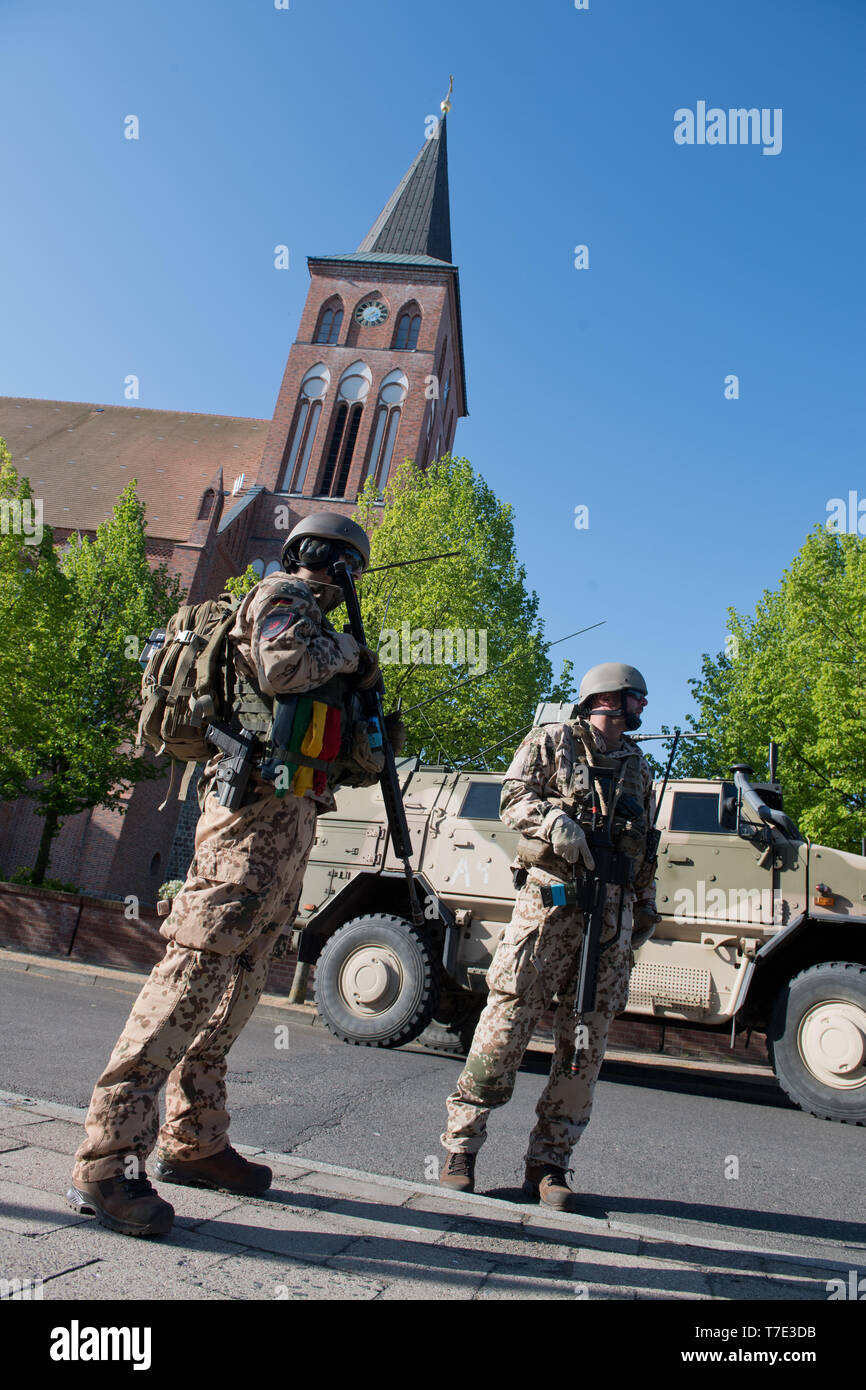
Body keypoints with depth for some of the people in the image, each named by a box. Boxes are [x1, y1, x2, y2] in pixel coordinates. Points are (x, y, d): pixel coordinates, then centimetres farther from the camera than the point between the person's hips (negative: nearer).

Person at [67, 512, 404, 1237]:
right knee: (196, 966, -14)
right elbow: (280, 665, -22)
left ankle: (192, 1140, 21)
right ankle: (106, 1161, -11)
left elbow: (345, 763, 27)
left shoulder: (315, 628, 28)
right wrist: (347, 652, -5)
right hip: (260, 805, -10)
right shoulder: (282, 596, 3)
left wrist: (381, 743, 10)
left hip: (289, 817, 10)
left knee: (238, 983, 11)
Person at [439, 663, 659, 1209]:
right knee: (506, 1021, -7)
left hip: (612, 913, 5)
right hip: (551, 898, -5)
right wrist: (555, 821, -20)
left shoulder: (638, 765, 22)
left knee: (586, 1042, 4)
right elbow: (513, 798, -2)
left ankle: (548, 1163, 15)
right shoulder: (552, 741, 7)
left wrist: (647, 902, 19)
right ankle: (461, 1149, 4)